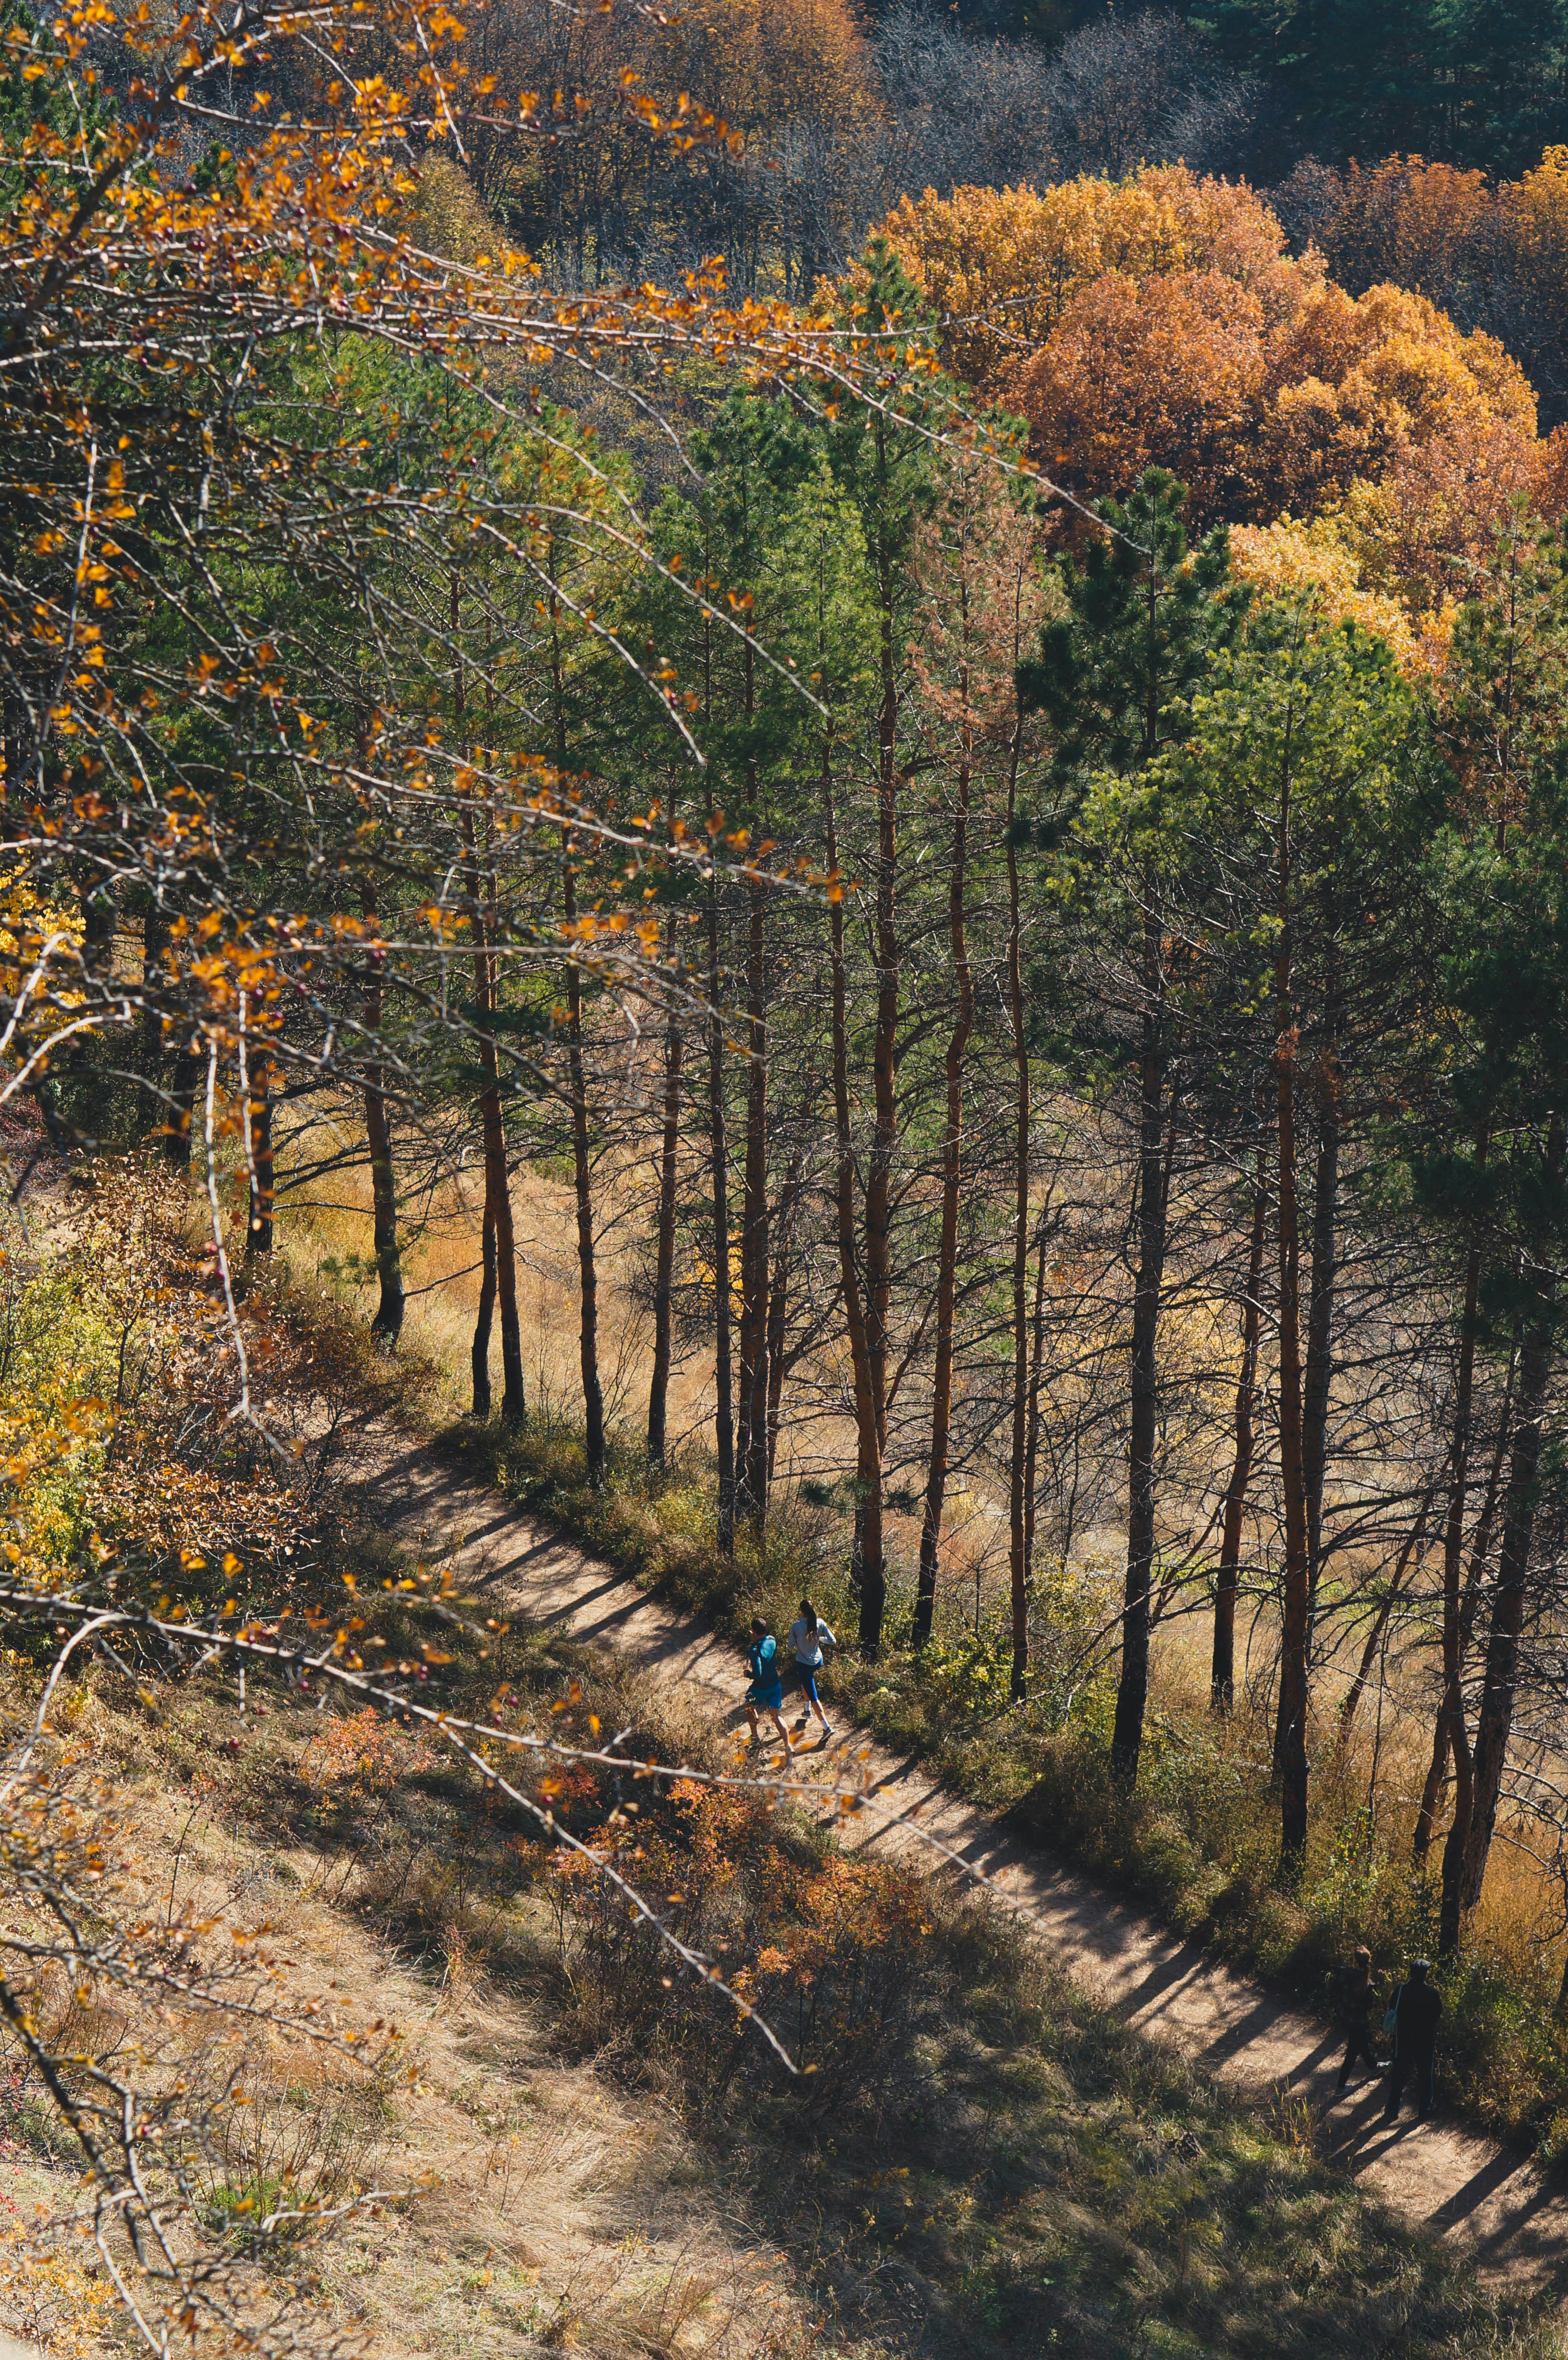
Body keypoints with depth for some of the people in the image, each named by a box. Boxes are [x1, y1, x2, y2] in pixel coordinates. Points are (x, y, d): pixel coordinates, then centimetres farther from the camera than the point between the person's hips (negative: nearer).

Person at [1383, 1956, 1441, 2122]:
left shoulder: (1401, 1990, -12)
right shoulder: (1431, 1994, -17)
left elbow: (1392, 2012, -4)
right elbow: (1438, 2014, -3)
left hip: (1403, 2040, 1)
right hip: (1426, 2040, -1)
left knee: (1398, 2075, 13)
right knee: (1425, 2076, 15)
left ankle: (1392, 2110, 16)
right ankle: (1424, 2110, 24)